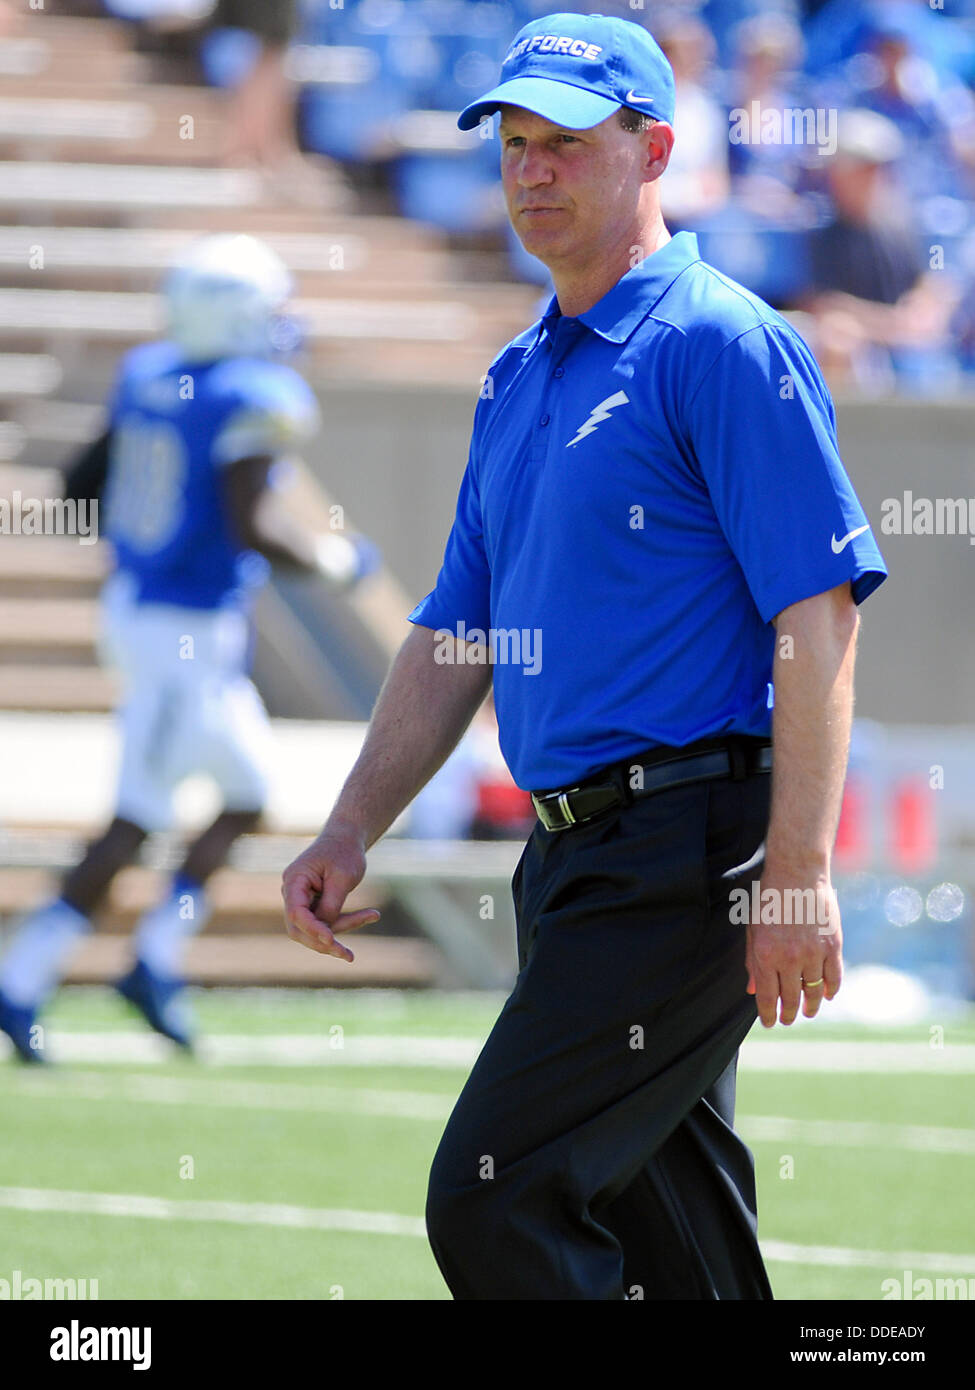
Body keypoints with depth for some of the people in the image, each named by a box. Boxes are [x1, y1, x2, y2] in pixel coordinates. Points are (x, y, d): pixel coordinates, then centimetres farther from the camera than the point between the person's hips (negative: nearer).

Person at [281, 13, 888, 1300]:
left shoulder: (723, 347, -9)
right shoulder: (518, 382, 17)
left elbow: (820, 614, -15)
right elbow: (454, 637, 23)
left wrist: (798, 876, -21)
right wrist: (350, 832, 14)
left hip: (688, 855, -9)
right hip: (573, 854, 9)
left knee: (492, 1200, -16)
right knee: (668, 1230, 11)